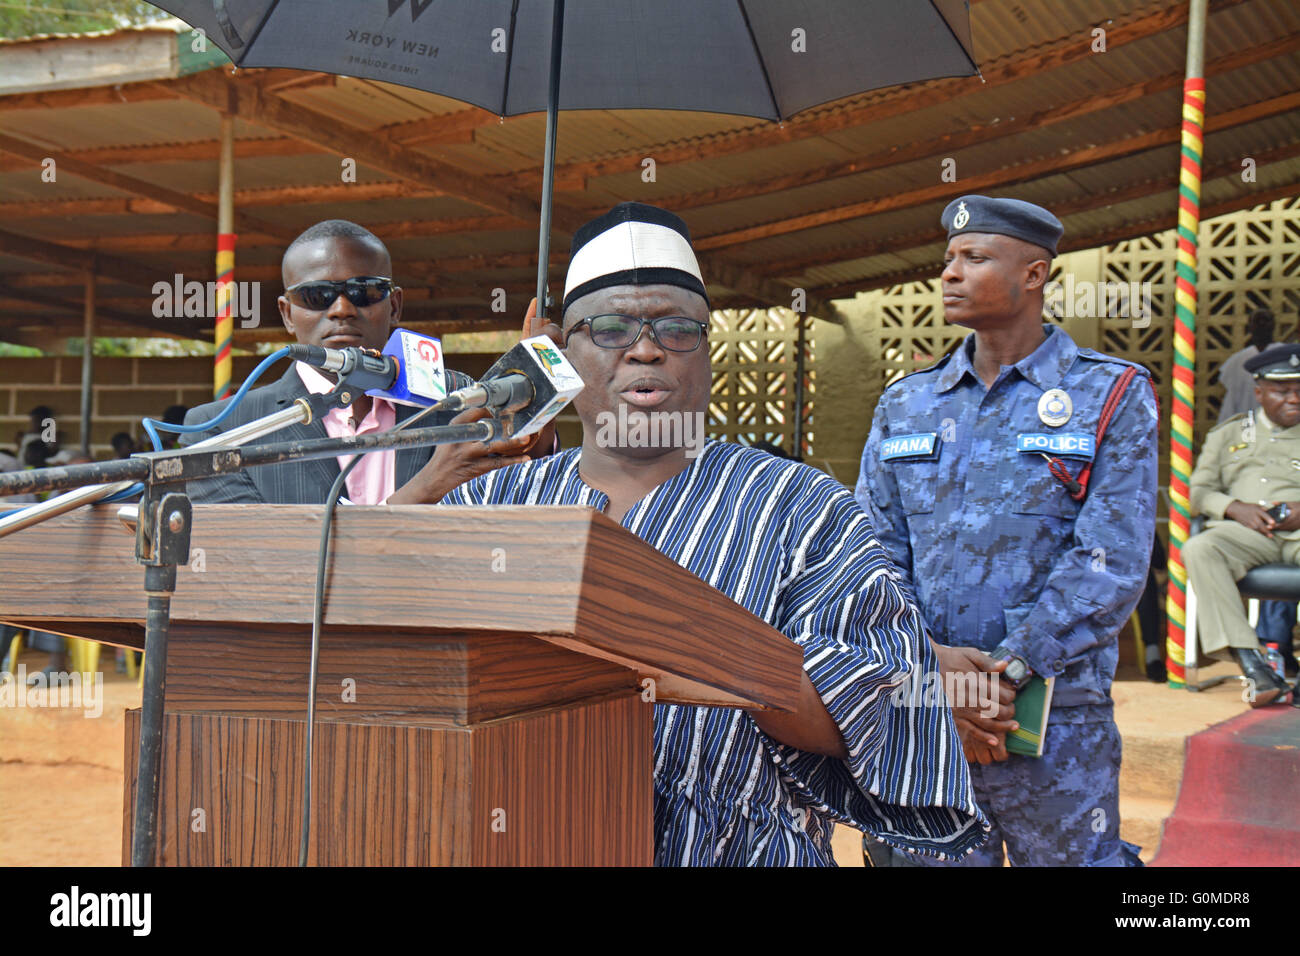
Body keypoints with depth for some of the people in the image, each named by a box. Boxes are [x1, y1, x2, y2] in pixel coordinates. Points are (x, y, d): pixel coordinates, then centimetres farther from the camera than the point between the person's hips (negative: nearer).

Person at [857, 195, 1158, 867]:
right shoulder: (904, 404, 12)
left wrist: (1004, 671, -17)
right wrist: (928, 661, -11)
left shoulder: (1112, 396, 1)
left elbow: (1111, 564, -9)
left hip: (1054, 729, -3)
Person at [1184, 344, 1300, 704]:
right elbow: (1198, 492, 15)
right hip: (1246, 531, 1)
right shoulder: (1227, 434, 24)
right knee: (1199, 549, -34)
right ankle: (1253, 665, -40)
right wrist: (1236, 508, -6)